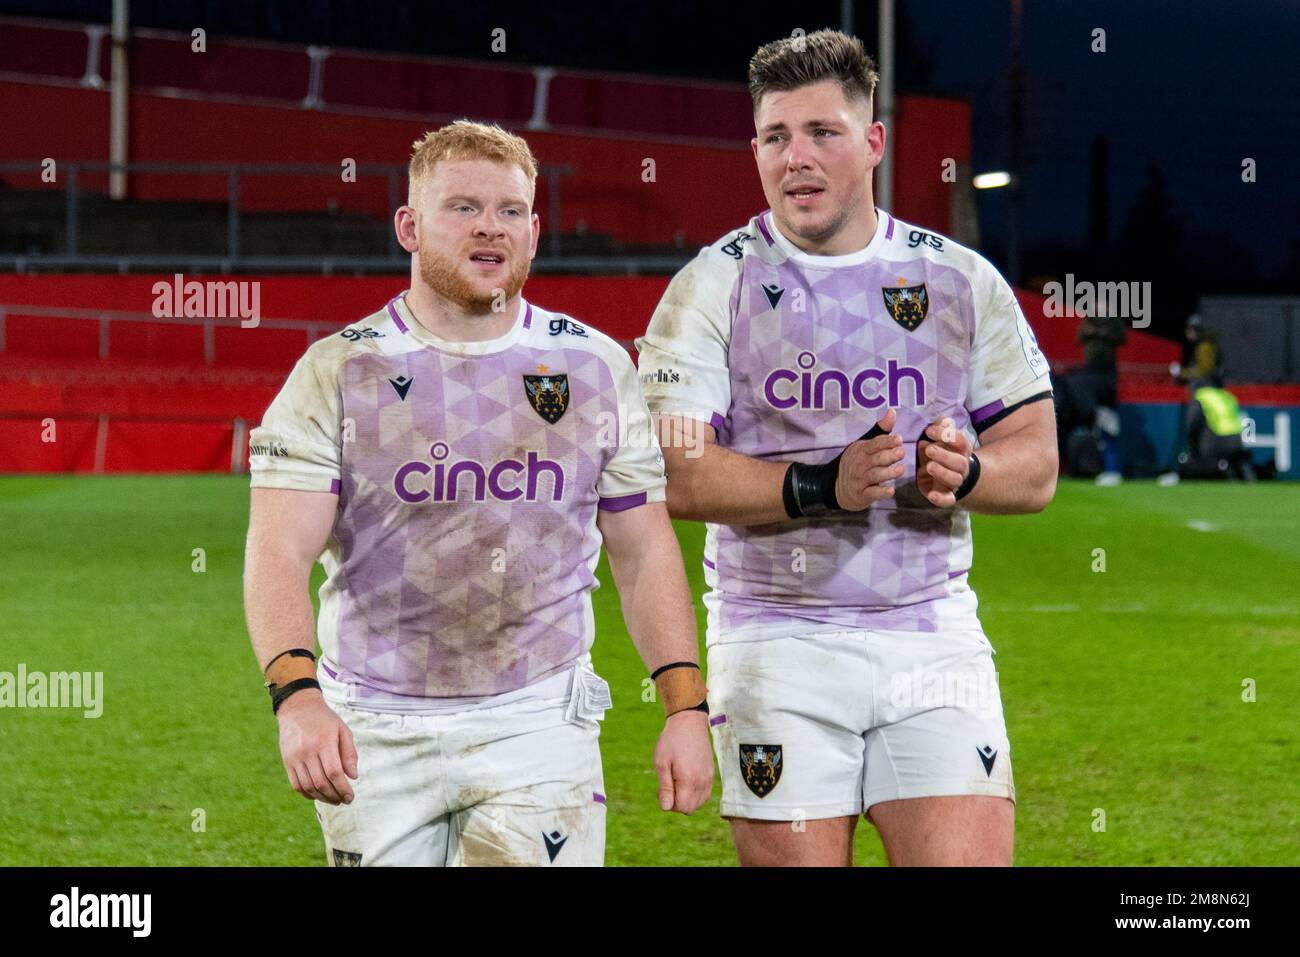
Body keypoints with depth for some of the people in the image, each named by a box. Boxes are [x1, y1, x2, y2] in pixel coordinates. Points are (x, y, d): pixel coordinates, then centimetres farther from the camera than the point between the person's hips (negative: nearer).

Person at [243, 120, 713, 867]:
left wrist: (686, 707, 0)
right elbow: (279, 553, -11)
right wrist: (297, 694, -28)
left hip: (535, 722, 1)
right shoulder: (336, 375, -1)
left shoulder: (596, 369, 7)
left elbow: (644, 551, 10)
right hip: (374, 732, 0)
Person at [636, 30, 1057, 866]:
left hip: (934, 635, 2)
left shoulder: (962, 281, 8)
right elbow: (673, 472, -9)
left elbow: (1036, 464, 9)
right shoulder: (716, 285, 1)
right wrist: (821, 487, -22)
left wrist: (965, 470, -13)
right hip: (777, 637, -1)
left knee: (971, 855, -9)